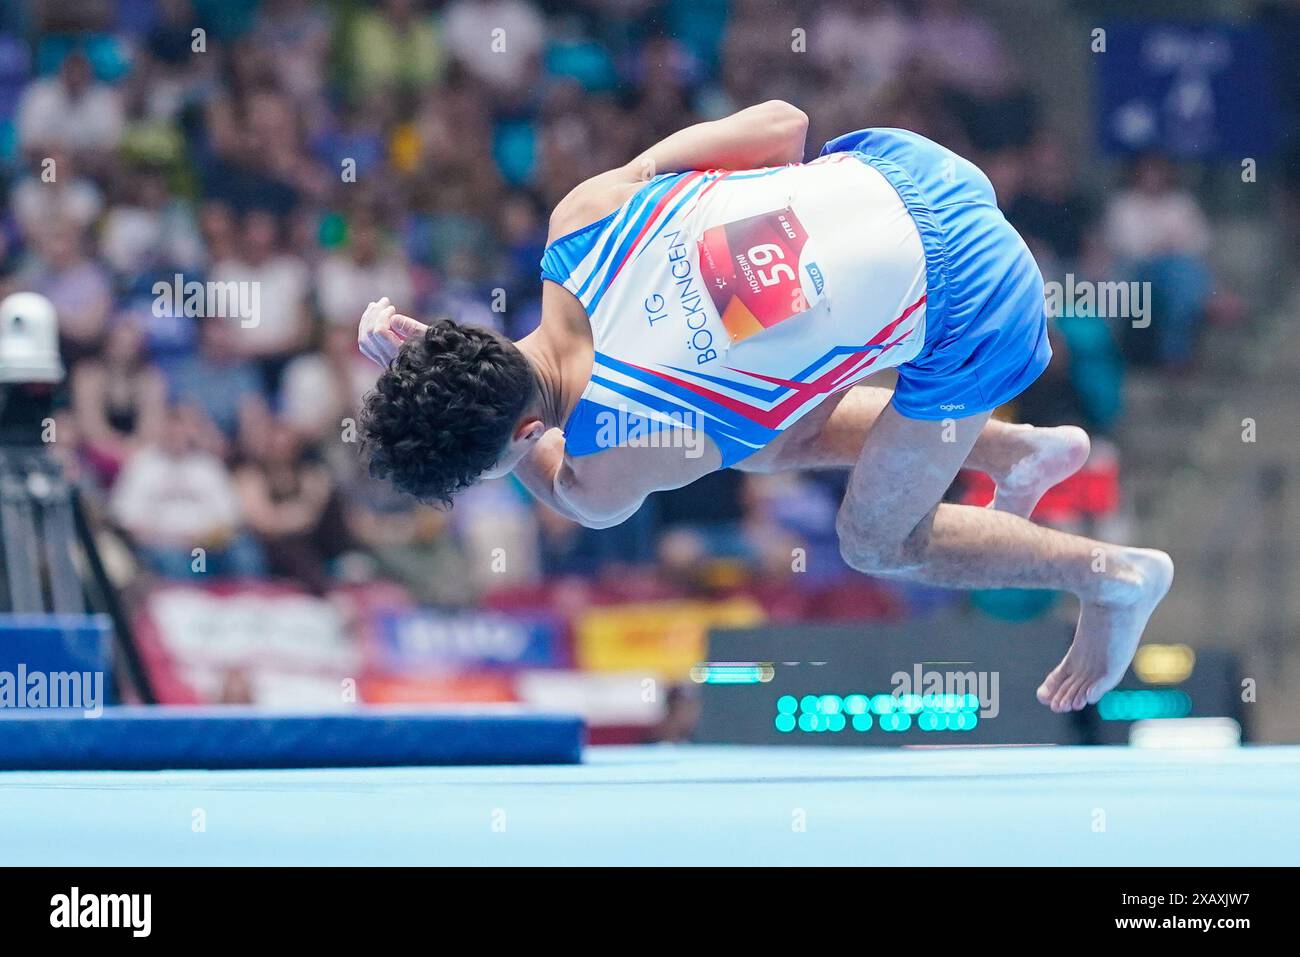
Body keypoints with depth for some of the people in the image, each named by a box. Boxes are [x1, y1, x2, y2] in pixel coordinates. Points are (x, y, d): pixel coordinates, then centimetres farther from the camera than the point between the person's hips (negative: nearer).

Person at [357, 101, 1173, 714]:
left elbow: (566, 494, 5)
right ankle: (1026, 452, 38)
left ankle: (1119, 578, 31)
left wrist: (407, 362, 3)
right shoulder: (583, 213, -15)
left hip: (967, 303, -7)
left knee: (876, 544, 11)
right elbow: (783, 120, -6)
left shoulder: (605, 480, -24)